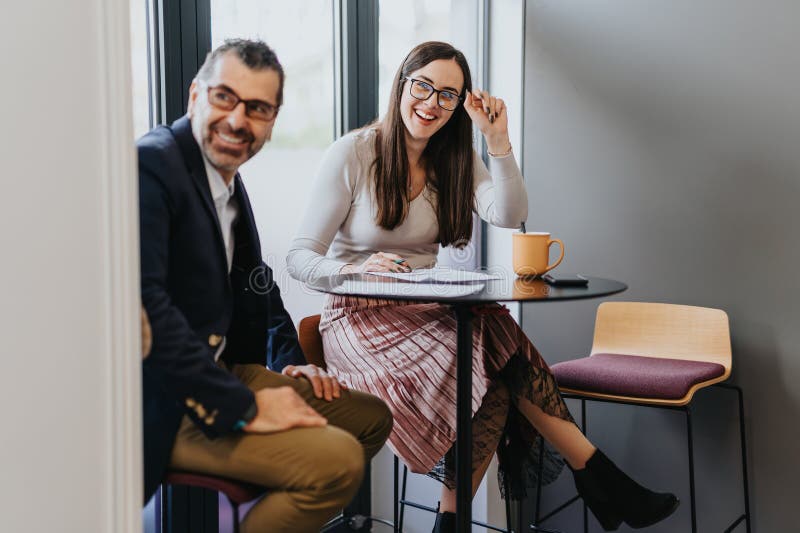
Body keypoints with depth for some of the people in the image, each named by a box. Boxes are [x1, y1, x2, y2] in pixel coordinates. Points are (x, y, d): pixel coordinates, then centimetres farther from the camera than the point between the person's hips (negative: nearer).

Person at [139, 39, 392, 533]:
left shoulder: (228, 176, 10)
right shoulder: (150, 164, -18)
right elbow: (142, 302, -29)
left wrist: (291, 360, 9)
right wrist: (241, 407, -25)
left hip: (223, 370, 10)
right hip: (166, 402, -10)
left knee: (372, 417, 12)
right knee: (337, 460, -21)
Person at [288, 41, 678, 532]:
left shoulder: (453, 159, 11)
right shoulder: (352, 154, -5)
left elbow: (509, 216, -6)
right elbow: (300, 258, -9)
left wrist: (498, 140, -14)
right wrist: (355, 270, -28)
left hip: (429, 314, 5)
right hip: (360, 317, -5)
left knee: (498, 338, -28)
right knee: (490, 367, -28)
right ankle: (596, 476, -15)